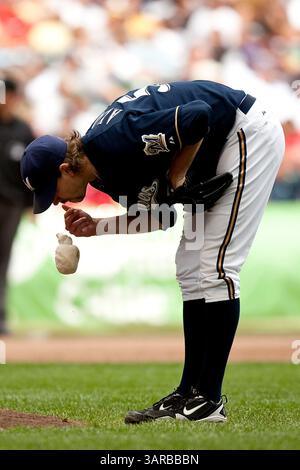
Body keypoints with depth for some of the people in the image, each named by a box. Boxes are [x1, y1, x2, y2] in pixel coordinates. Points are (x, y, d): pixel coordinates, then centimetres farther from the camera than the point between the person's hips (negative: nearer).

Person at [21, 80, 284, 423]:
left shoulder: (113, 141, -28)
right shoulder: (105, 172, 1)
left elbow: (199, 114, -31)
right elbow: (159, 217, 11)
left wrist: (176, 176, -19)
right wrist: (97, 228, -2)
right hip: (213, 151, 10)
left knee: (216, 267, -13)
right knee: (190, 270, 9)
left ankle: (209, 400, -12)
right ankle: (189, 393, 12)